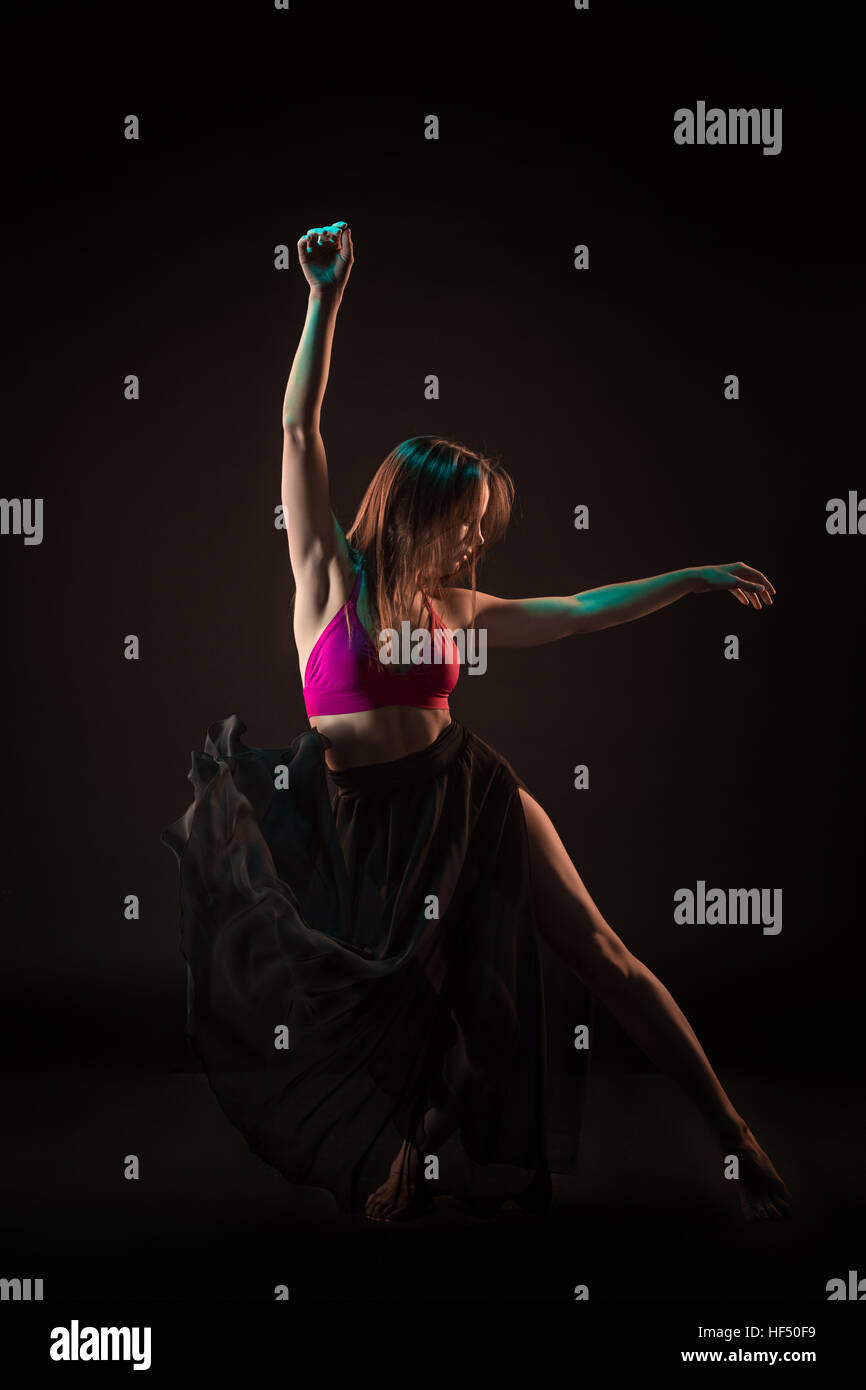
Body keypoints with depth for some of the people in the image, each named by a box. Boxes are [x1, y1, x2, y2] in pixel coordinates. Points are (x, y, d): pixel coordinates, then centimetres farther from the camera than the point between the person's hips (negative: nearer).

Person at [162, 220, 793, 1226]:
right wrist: (326, 299, -12)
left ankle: (731, 1133, 8)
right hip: (360, 817, -2)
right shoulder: (329, 575, -4)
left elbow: (577, 613, 14)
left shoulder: (455, 607, 6)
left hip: (466, 798, 3)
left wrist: (695, 577, 14)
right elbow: (299, 430, -9)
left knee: (592, 949, -2)